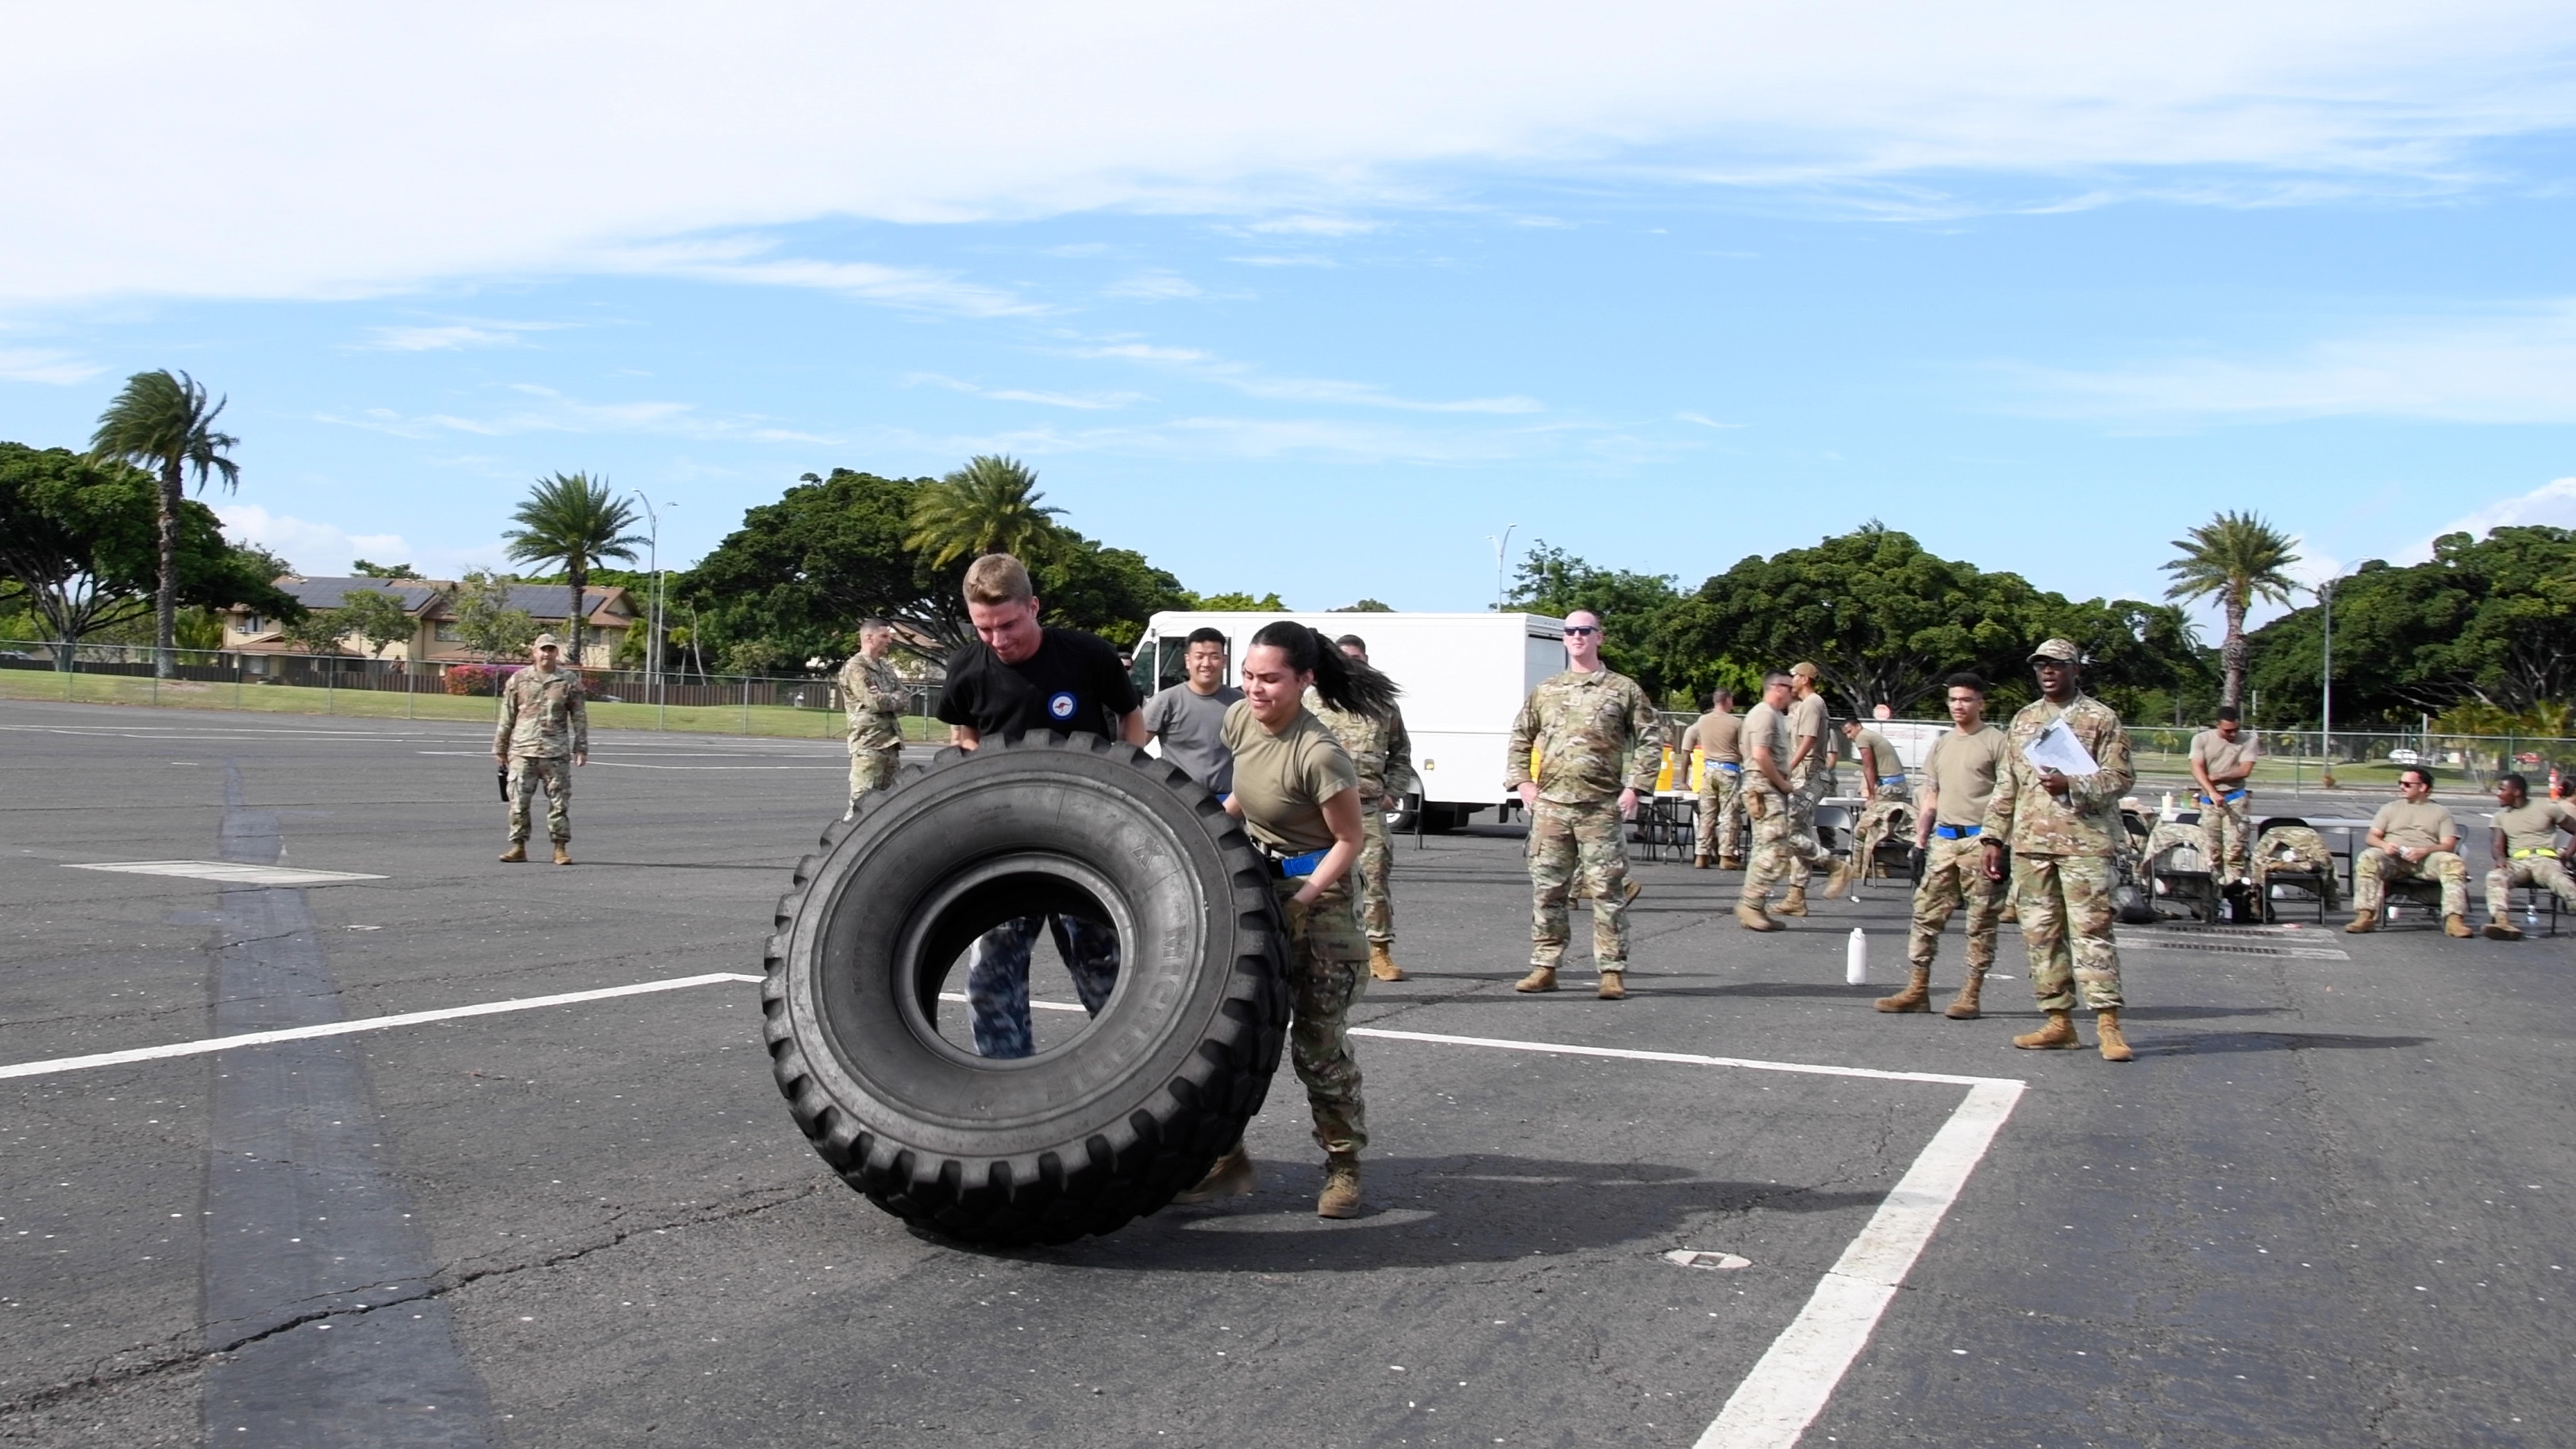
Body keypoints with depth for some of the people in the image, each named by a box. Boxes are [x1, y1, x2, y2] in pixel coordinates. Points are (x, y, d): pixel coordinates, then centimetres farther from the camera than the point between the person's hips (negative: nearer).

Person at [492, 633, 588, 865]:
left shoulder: (569, 681, 5)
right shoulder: (519, 679, 7)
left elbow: (579, 717, 7)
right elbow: (507, 717, 11)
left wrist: (581, 748, 2)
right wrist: (500, 749, 11)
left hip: (556, 753, -1)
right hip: (523, 751, 1)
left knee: (559, 802, 2)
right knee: (519, 800, 0)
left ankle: (560, 848, 8)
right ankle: (518, 846, 7)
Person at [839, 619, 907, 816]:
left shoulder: (885, 667, 18)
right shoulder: (855, 667, -7)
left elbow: (901, 698, 9)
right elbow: (875, 702, -16)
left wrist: (886, 699, -10)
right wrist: (894, 699, 2)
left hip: (891, 740, 8)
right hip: (868, 742, -8)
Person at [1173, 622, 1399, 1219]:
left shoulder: (1319, 755, -25)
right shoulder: (1239, 720, -4)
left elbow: (1348, 841, -16)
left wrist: (1301, 901, -21)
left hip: (1317, 900, -7)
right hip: (1255, 886, 7)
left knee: (1317, 1045, -1)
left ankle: (1343, 1166, 16)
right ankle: (1226, 1157, 14)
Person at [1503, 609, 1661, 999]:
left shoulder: (1623, 689, 5)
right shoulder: (1544, 692, 14)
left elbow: (1651, 740, 3)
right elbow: (1520, 739, 20)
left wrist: (1635, 787, -6)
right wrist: (1522, 781, 7)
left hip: (1602, 808, -3)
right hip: (1550, 806, 3)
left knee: (1607, 890, -3)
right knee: (1546, 889, 5)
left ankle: (1612, 972, 2)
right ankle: (1544, 967, 13)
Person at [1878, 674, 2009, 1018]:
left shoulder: (1996, 742, -1)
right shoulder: (1941, 746, 19)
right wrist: (1919, 841, 14)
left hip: (1980, 839, -6)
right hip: (1943, 839, 6)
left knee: (1981, 920, 0)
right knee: (1927, 912, 4)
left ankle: (1971, 995, 4)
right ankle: (1917, 989, 8)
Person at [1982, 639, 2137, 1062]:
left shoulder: (2101, 719, 2)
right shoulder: (2023, 720, 18)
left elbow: (2120, 779, -4)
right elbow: (2006, 784, 19)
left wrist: (2071, 785, -20)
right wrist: (1994, 837, 13)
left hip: (2084, 842, -5)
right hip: (2030, 842, 5)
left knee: (2091, 930, -10)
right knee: (2041, 933, 5)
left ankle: (2108, 1023, -10)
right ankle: (2059, 1022, 10)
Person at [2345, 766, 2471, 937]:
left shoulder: (2441, 812, 19)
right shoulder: (2391, 808, 25)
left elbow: (2449, 845, 6)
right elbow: (2371, 837, 15)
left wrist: (2425, 851, -16)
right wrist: (2384, 845, -10)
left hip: (2427, 861, 0)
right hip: (2393, 859, 0)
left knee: (2454, 862, -31)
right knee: (2368, 858, -32)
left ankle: (2454, 919, -41)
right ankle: (2366, 916, -42)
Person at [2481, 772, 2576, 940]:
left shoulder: (2546, 808, 10)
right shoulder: (2501, 816, 21)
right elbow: (2497, 845, 8)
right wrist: (2500, 857, -15)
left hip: (2545, 859, -2)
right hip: (2517, 862, 2)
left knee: (2559, 881, -38)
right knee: (2495, 877, -33)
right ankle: (2502, 922, -53)